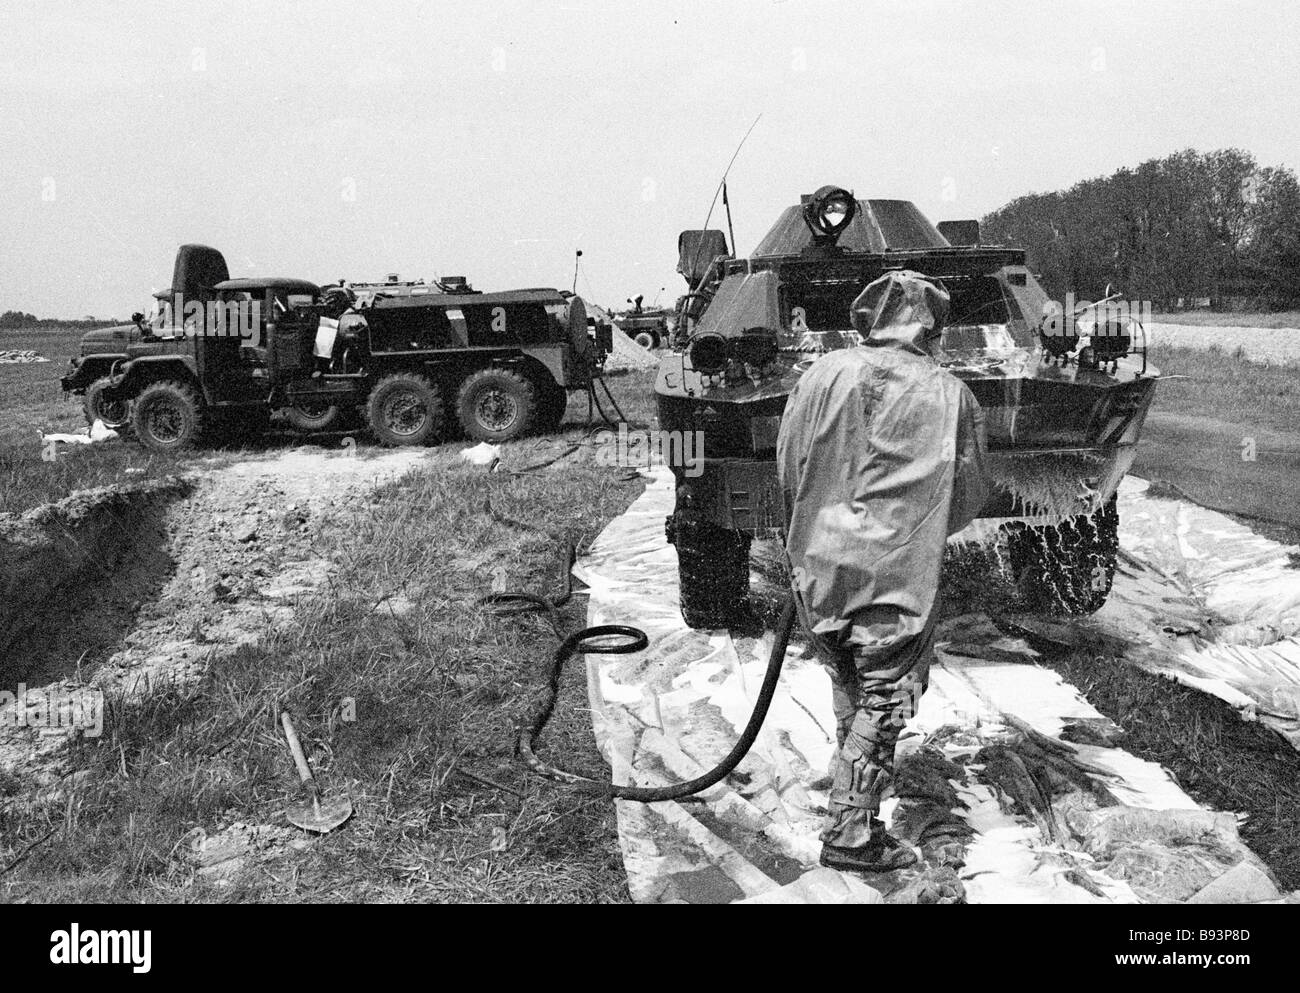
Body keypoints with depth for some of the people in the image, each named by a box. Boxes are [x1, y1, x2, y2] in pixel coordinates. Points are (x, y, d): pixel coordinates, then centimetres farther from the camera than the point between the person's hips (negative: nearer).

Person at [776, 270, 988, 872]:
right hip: (899, 574, -3)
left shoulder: (819, 377, 0)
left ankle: (851, 788, 40)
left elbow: (786, 473, 6)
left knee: (847, 686, 23)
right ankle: (850, 834, 8)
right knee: (883, 700, 6)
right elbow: (969, 498, 2)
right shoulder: (950, 397, -5)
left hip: (819, 567, 4)